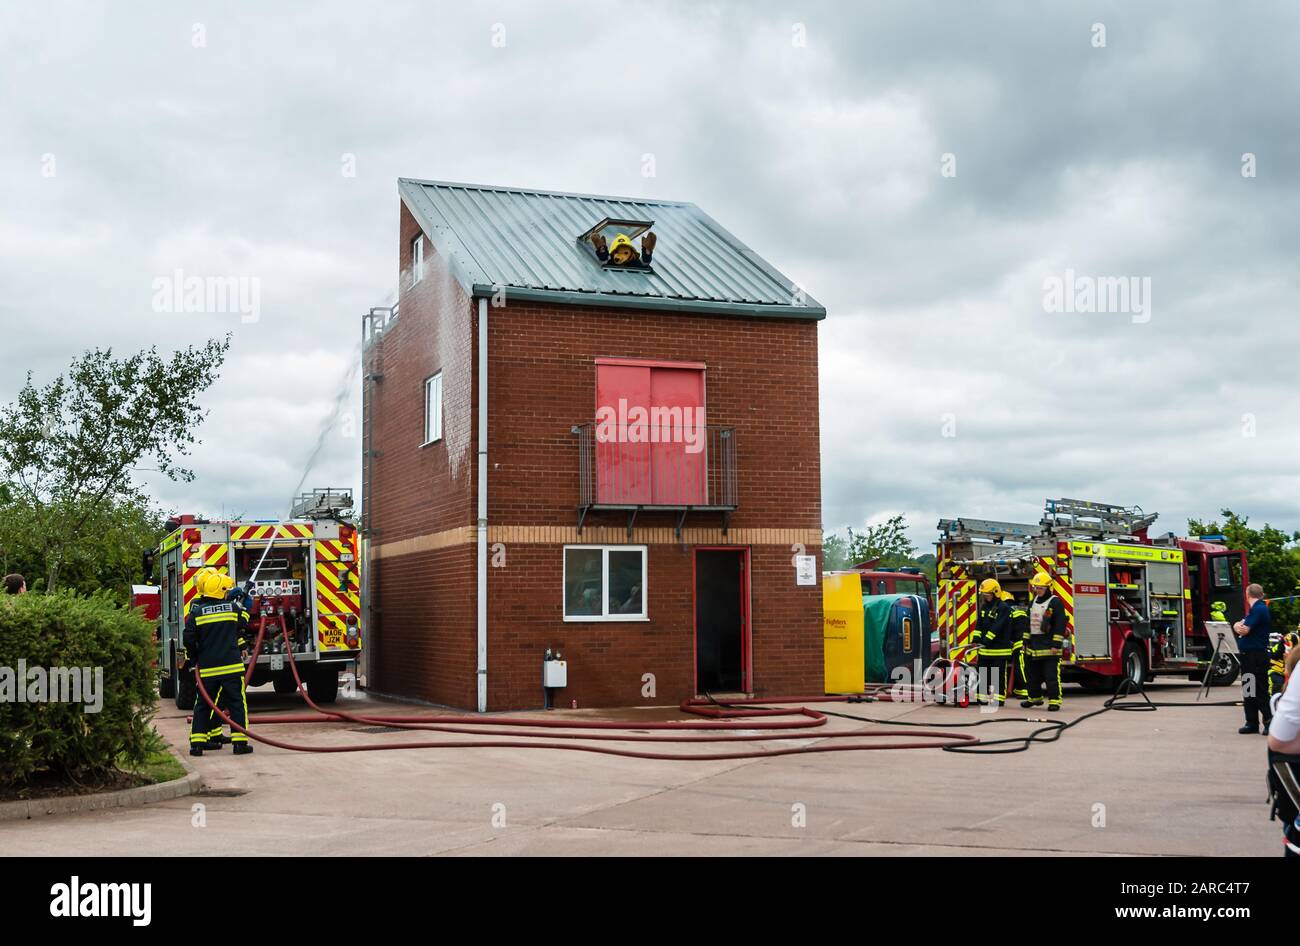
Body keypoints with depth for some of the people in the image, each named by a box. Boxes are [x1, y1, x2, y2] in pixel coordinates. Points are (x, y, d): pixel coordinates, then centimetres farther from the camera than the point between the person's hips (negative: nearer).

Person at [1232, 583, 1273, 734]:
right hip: (1248, 655, 10)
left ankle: (1269, 722, -6)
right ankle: (1252, 723, 16)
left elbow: (1244, 630, -19)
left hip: (1256, 656, -10)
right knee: (1248, 691, 12)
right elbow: (1240, 628, 17)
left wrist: (1237, 626, 1)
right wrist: (1238, 626, -5)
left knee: (1260, 691, -8)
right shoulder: (1255, 609, 18)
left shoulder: (1259, 609, -13)